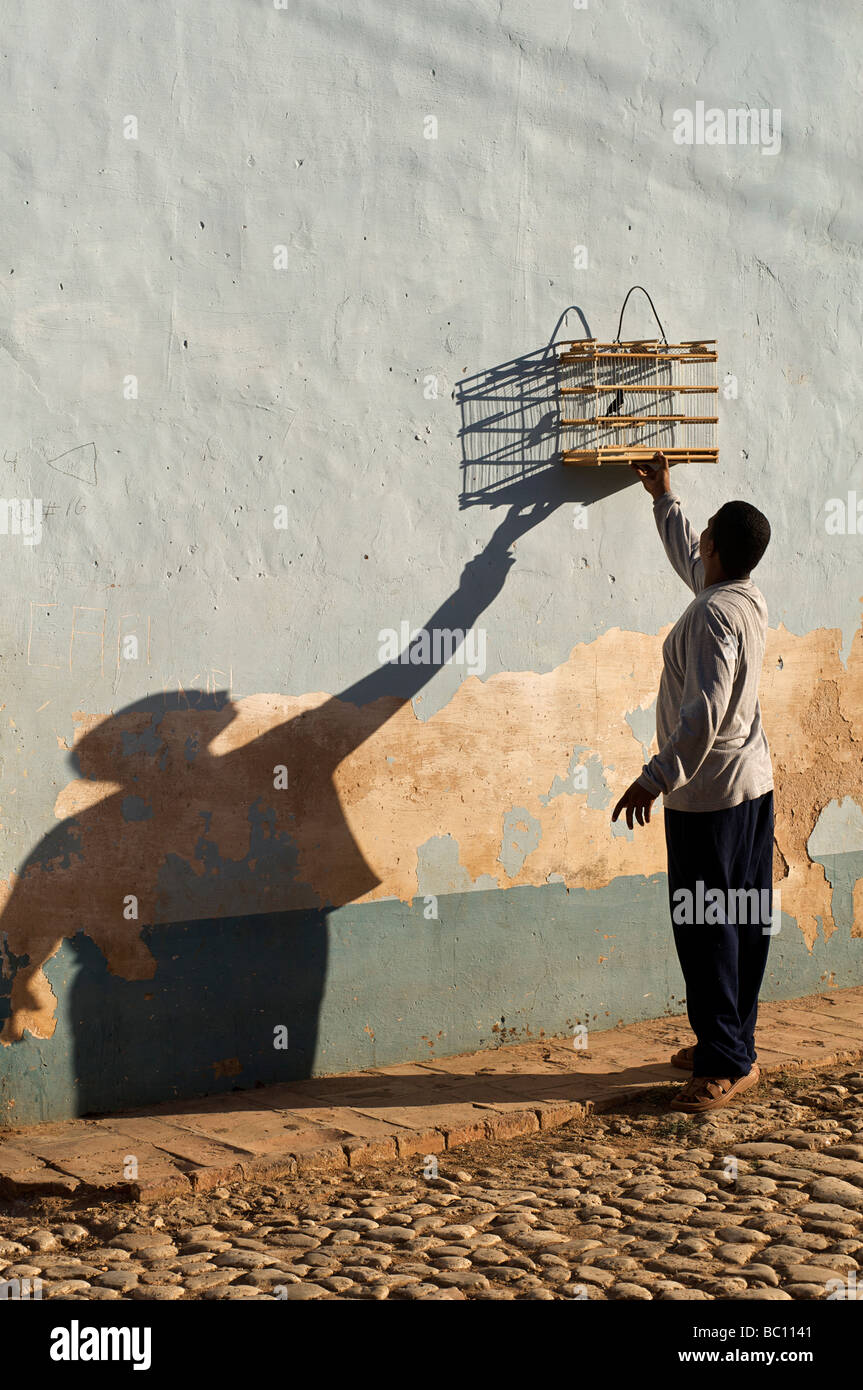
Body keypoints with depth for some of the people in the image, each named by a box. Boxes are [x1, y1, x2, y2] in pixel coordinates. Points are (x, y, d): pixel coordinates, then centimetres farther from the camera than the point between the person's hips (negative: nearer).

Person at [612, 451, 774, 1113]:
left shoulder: (713, 614, -20)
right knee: (746, 922, 12)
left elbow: (705, 714, -28)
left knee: (705, 927, -4)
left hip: (708, 791, -10)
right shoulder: (750, 598, 8)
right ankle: (731, 1044, 23)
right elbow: (688, 558, 29)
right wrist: (665, 496, 41)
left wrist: (657, 778, -25)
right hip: (755, 783, 10)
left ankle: (727, 1063, 0)